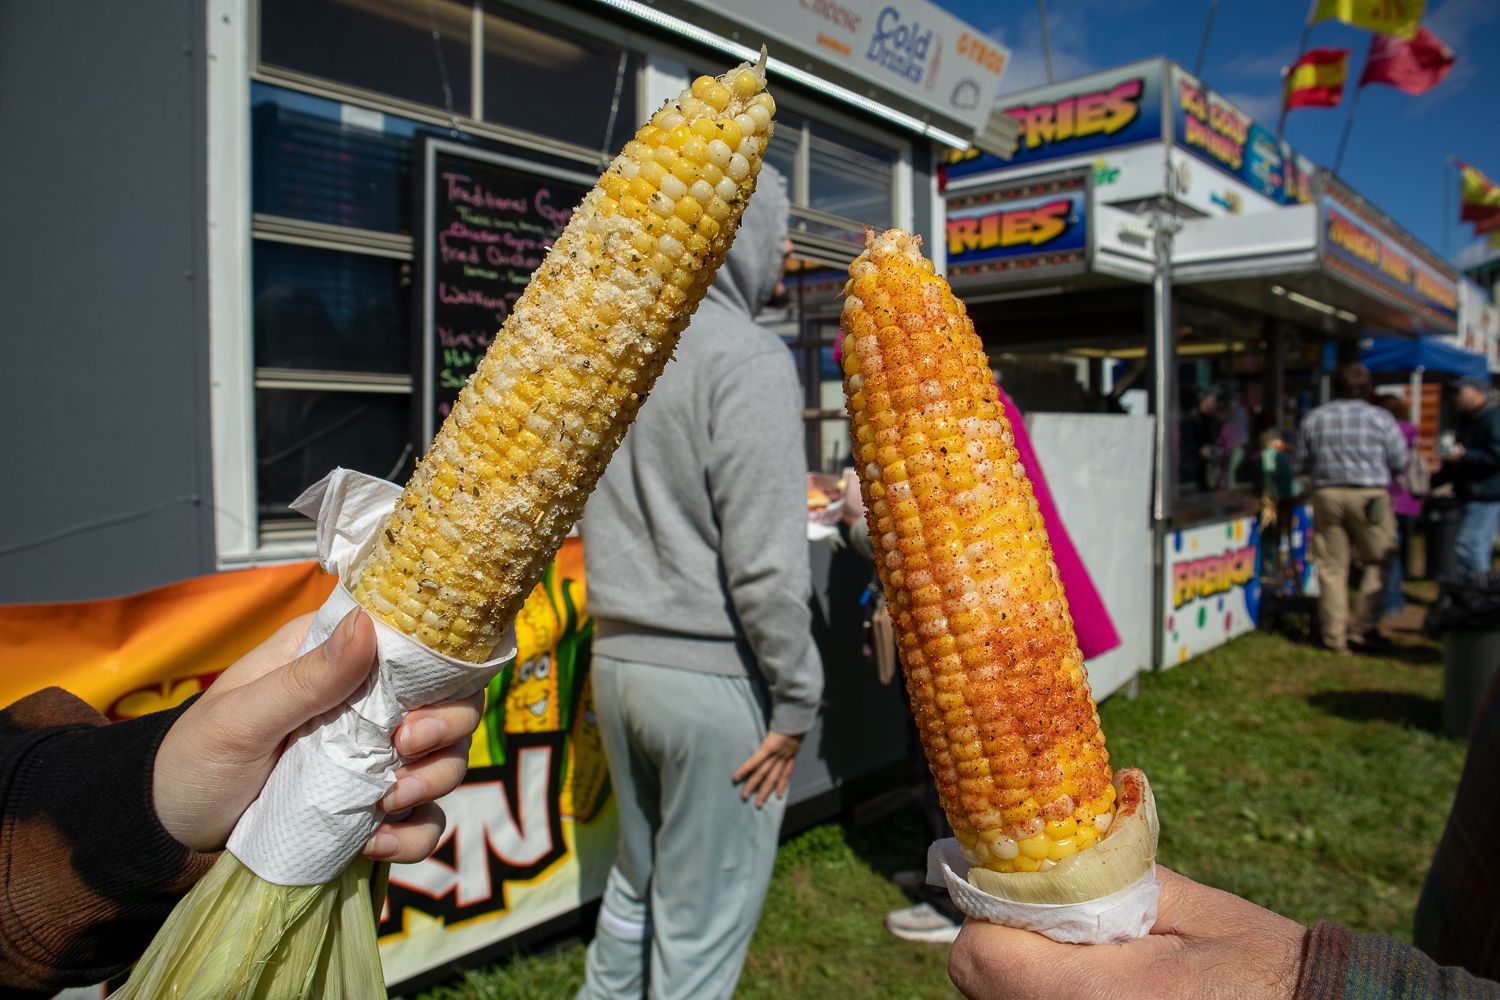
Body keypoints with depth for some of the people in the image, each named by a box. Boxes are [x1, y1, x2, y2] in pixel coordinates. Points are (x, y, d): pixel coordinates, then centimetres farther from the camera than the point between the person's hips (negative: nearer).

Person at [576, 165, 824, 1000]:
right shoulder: (749, 355, -14)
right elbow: (765, 558, -19)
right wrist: (796, 698, -10)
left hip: (619, 658, 8)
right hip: (716, 677, -7)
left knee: (635, 888, 24)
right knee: (701, 925, 8)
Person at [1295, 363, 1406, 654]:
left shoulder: (1314, 418, 5)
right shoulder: (1380, 418, -1)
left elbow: (1302, 464, 8)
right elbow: (1399, 463, 1)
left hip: (1326, 495, 2)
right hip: (1371, 496, -2)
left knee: (1332, 567, 5)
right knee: (1376, 563, 12)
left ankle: (1335, 636, 9)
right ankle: (1362, 629, 11)